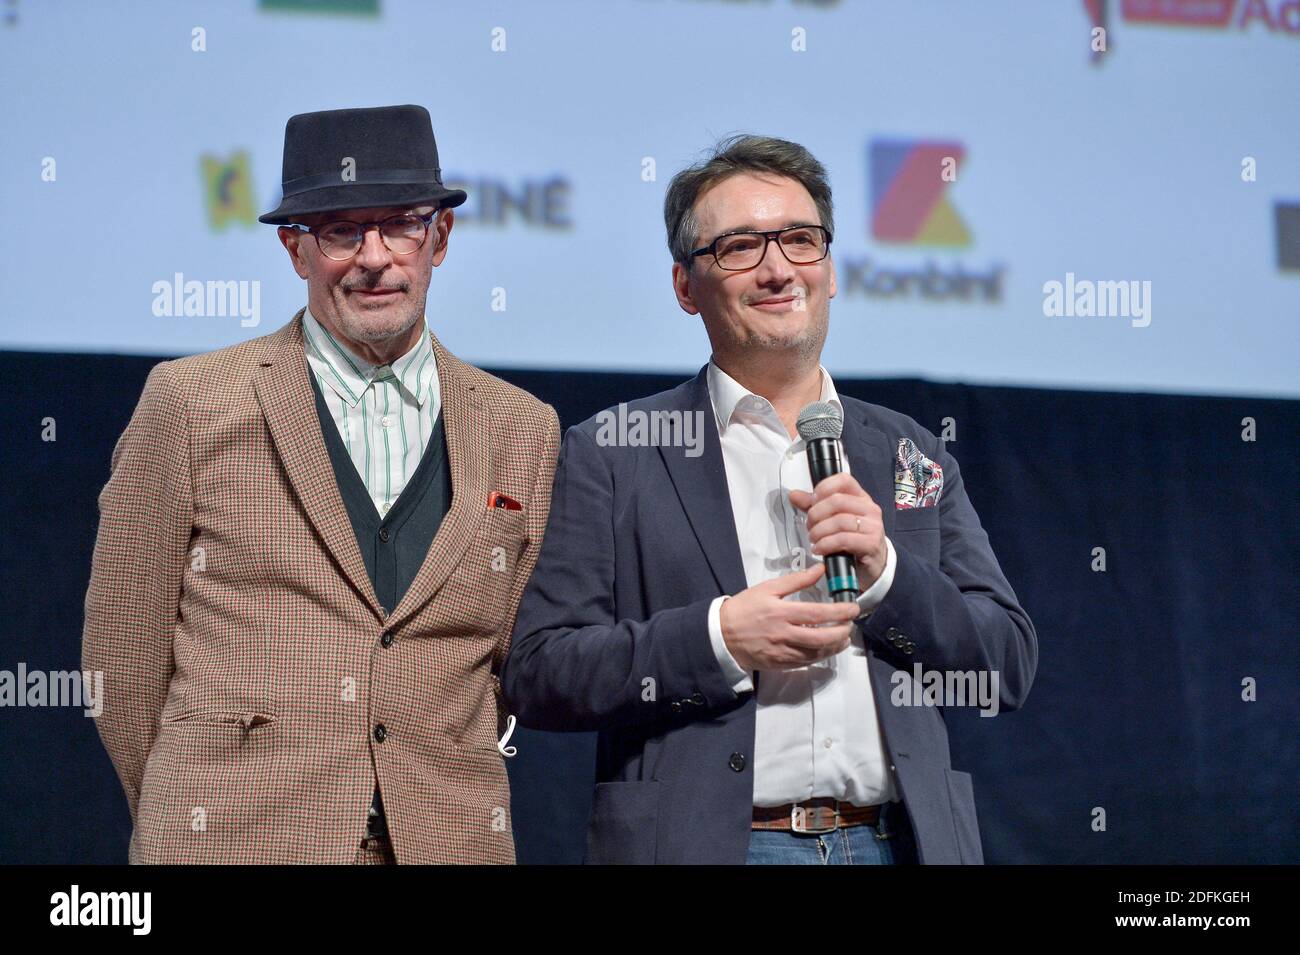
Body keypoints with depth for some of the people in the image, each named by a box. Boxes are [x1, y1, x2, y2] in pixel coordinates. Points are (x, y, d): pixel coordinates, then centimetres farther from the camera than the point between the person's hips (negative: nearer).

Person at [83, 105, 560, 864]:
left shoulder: (523, 431, 10)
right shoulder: (190, 402, 1)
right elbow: (123, 655, 4)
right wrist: (193, 816, 8)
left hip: (446, 842, 2)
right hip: (236, 842, -2)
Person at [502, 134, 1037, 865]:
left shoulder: (912, 455, 13)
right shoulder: (610, 455, 3)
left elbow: (1012, 666, 9)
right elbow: (537, 675, -4)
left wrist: (885, 573, -7)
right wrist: (719, 639, -15)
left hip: (896, 842, 3)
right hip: (699, 841, -2)